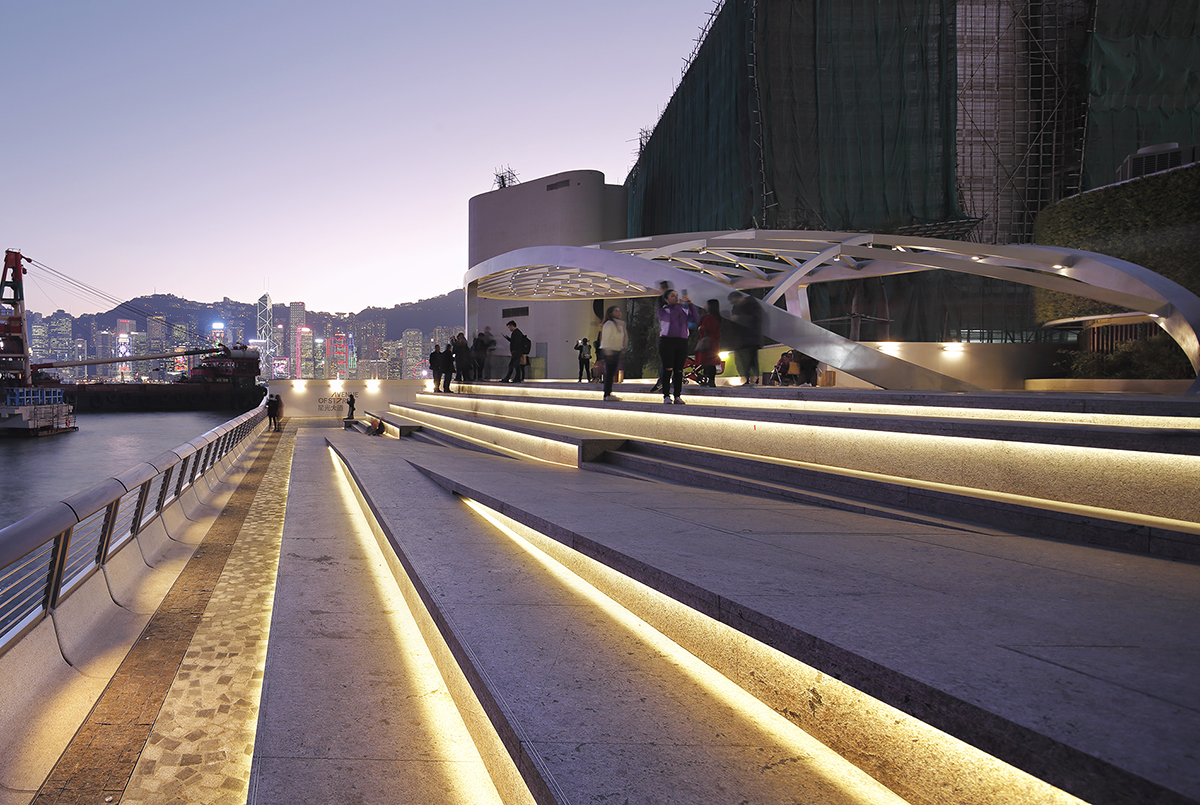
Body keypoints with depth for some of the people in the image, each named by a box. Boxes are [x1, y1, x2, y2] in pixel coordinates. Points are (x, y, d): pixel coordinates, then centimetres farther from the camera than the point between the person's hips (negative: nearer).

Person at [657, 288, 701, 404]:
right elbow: (671, 318, -13)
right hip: (667, 341, -3)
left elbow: (696, 320, 3)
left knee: (679, 370, 0)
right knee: (668, 369, -11)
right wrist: (680, 304, -9)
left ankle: (678, 396, 3)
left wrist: (690, 304, -3)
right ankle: (666, 396, -9)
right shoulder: (662, 310, 8)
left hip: (682, 342, 3)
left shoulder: (684, 310, 19)